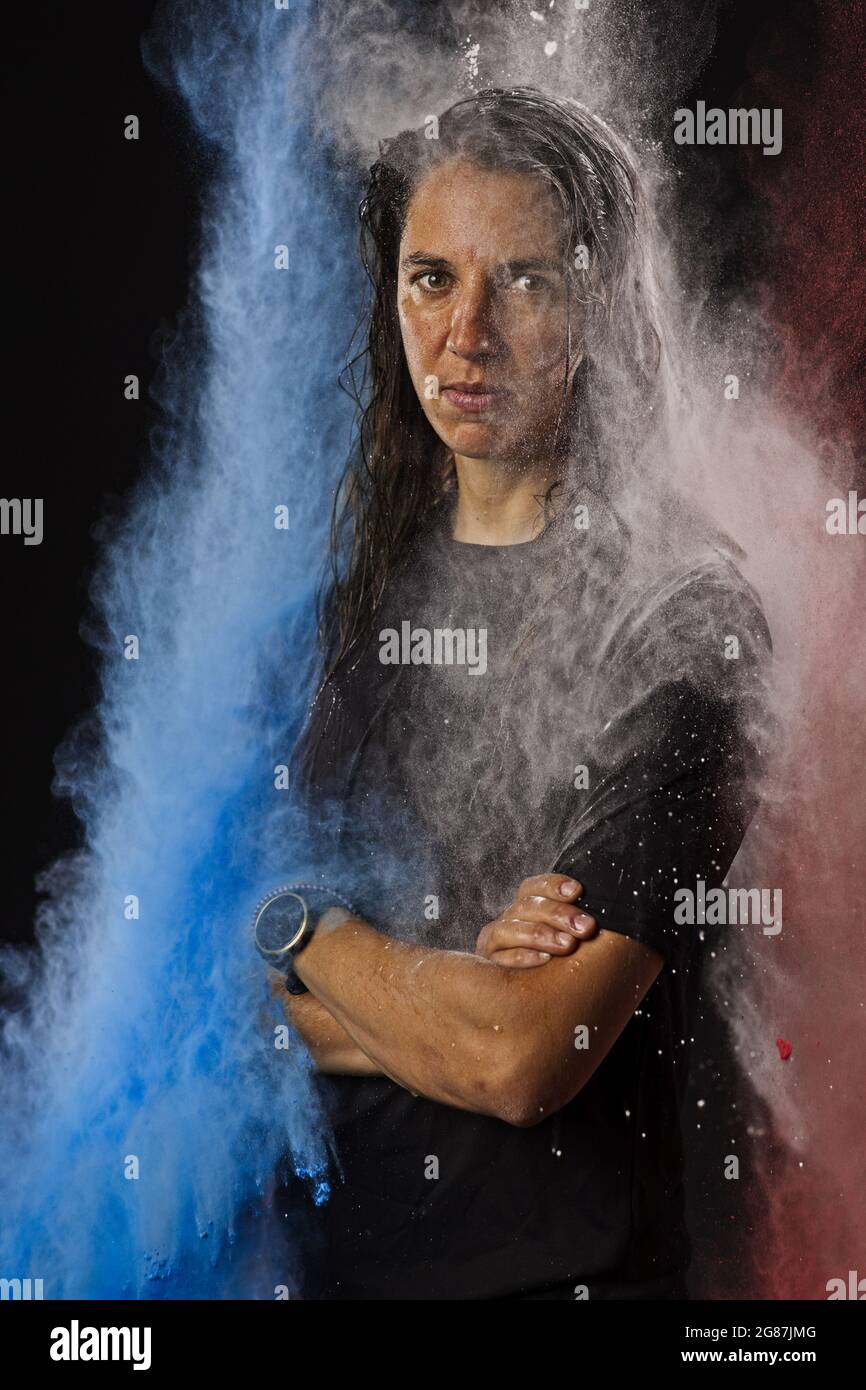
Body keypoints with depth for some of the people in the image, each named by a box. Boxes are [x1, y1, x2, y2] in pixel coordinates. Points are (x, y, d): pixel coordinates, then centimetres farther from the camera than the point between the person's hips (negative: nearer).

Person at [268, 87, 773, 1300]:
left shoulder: (683, 612, -17)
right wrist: (450, 993, -17)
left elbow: (522, 1061, -23)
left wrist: (299, 927, -9)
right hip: (331, 1235, 5)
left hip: (565, 1262, -5)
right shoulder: (374, 572, 1)